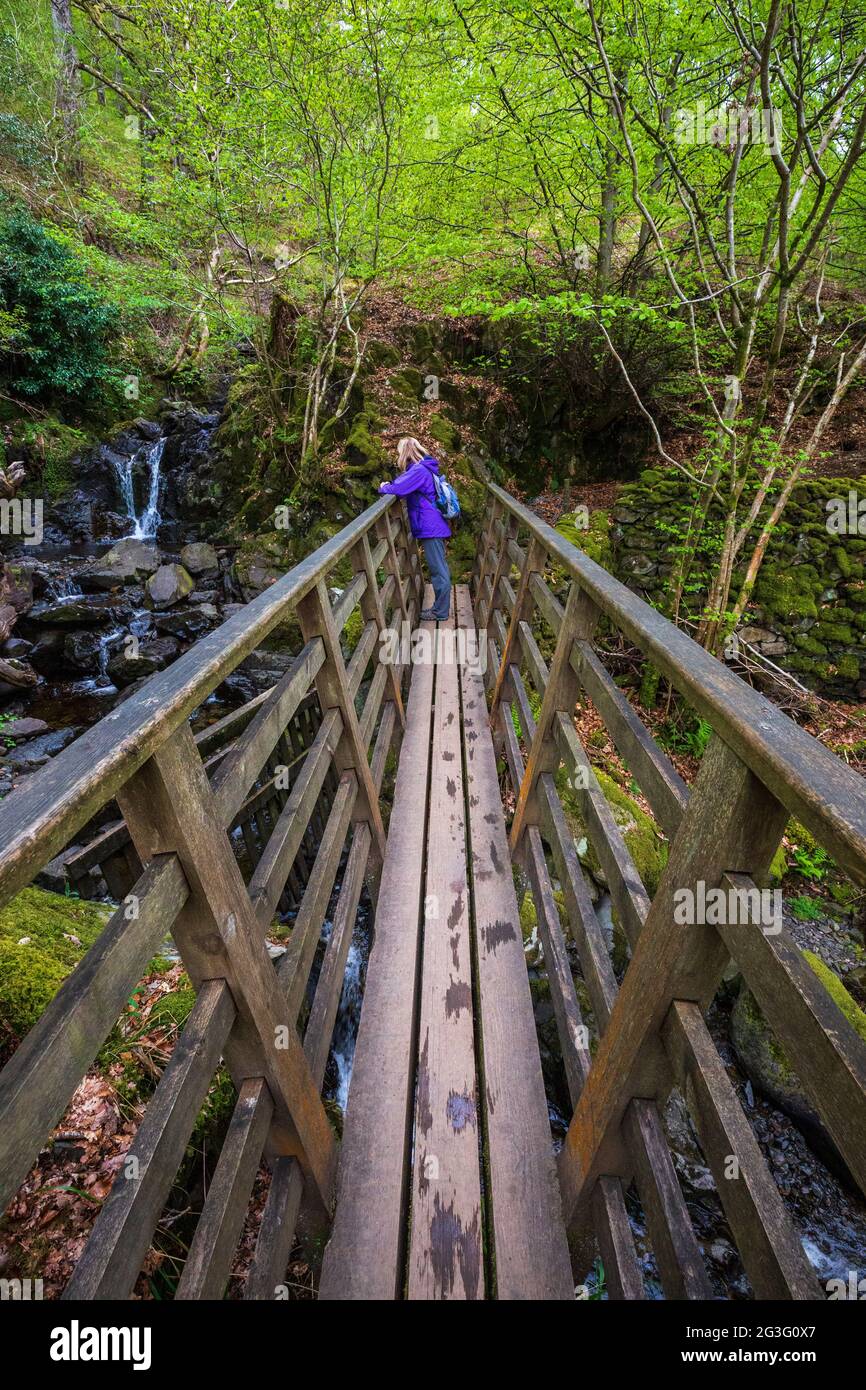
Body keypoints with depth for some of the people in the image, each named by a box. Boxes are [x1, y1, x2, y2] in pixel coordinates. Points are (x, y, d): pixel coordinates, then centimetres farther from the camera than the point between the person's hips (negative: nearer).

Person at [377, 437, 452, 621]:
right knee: (439, 569, 14)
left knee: (438, 571, -4)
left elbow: (397, 489, -23)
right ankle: (440, 607, 23)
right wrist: (389, 485, 5)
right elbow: (403, 482, 23)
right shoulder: (423, 469, 17)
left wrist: (383, 487, -3)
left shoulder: (418, 471, -15)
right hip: (434, 527, 10)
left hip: (431, 529, -10)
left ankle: (441, 612, 2)